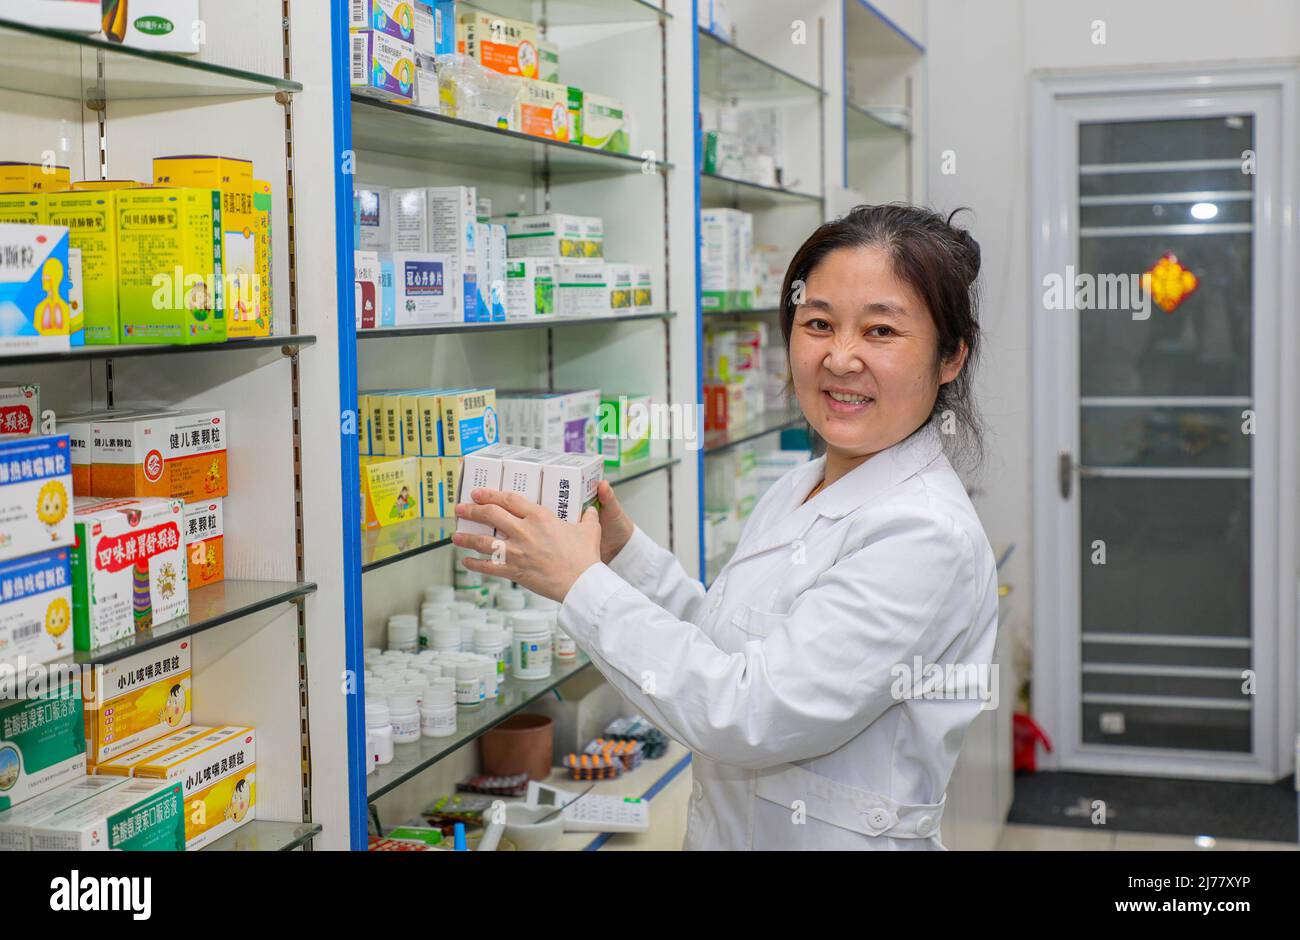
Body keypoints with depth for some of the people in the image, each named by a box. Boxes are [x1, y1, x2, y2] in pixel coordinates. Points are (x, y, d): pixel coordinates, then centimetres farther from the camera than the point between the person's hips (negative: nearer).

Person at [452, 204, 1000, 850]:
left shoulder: (929, 536, -24)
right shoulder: (796, 490, 3)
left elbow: (748, 717, -26)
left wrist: (580, 583, -20)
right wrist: (625, 549, -3)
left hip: (838, 839, -7)